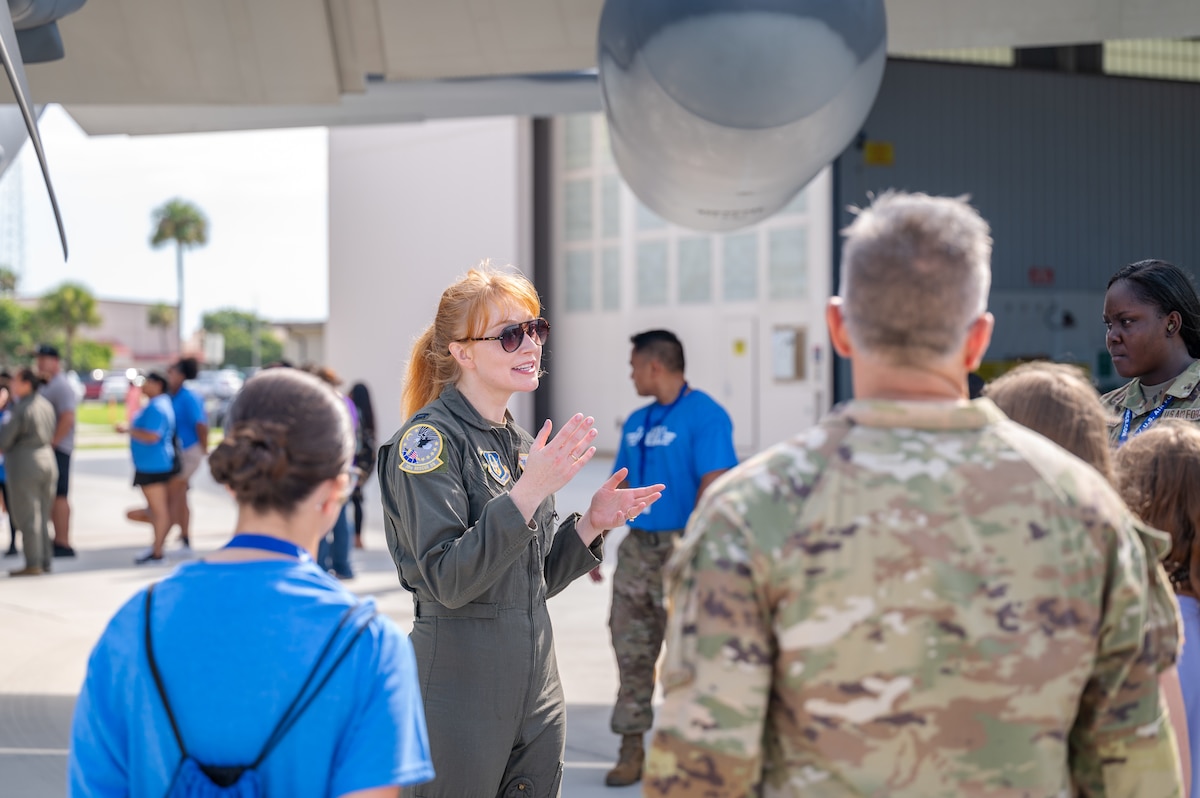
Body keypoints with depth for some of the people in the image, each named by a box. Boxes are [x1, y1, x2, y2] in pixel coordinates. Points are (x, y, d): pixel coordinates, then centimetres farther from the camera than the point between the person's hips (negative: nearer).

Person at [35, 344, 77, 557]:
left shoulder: (61, 386, -12)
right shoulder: (45, 386, 18)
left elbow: (67, 418, -22)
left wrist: (52, 442, -21)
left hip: (57, 449, -10)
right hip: (47, 449, 10)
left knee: (58, 496, -9)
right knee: (51, 496, 12)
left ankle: (63, 544, -9)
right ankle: (59, 541, 18)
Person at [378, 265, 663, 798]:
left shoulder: (520, 443, 13)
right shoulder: (430, 439, -11)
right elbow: (447, 581, -21)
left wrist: (589, 526, -1)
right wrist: (527, 495, -28)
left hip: (537, 688, 7)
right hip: (461, 689, -7)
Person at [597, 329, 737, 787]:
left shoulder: (705, 416, -10)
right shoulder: (637, 422, 14)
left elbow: (712, 486, -17)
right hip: (638, 547, 7)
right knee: (631, 648, 6)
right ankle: (631, 749, 13)